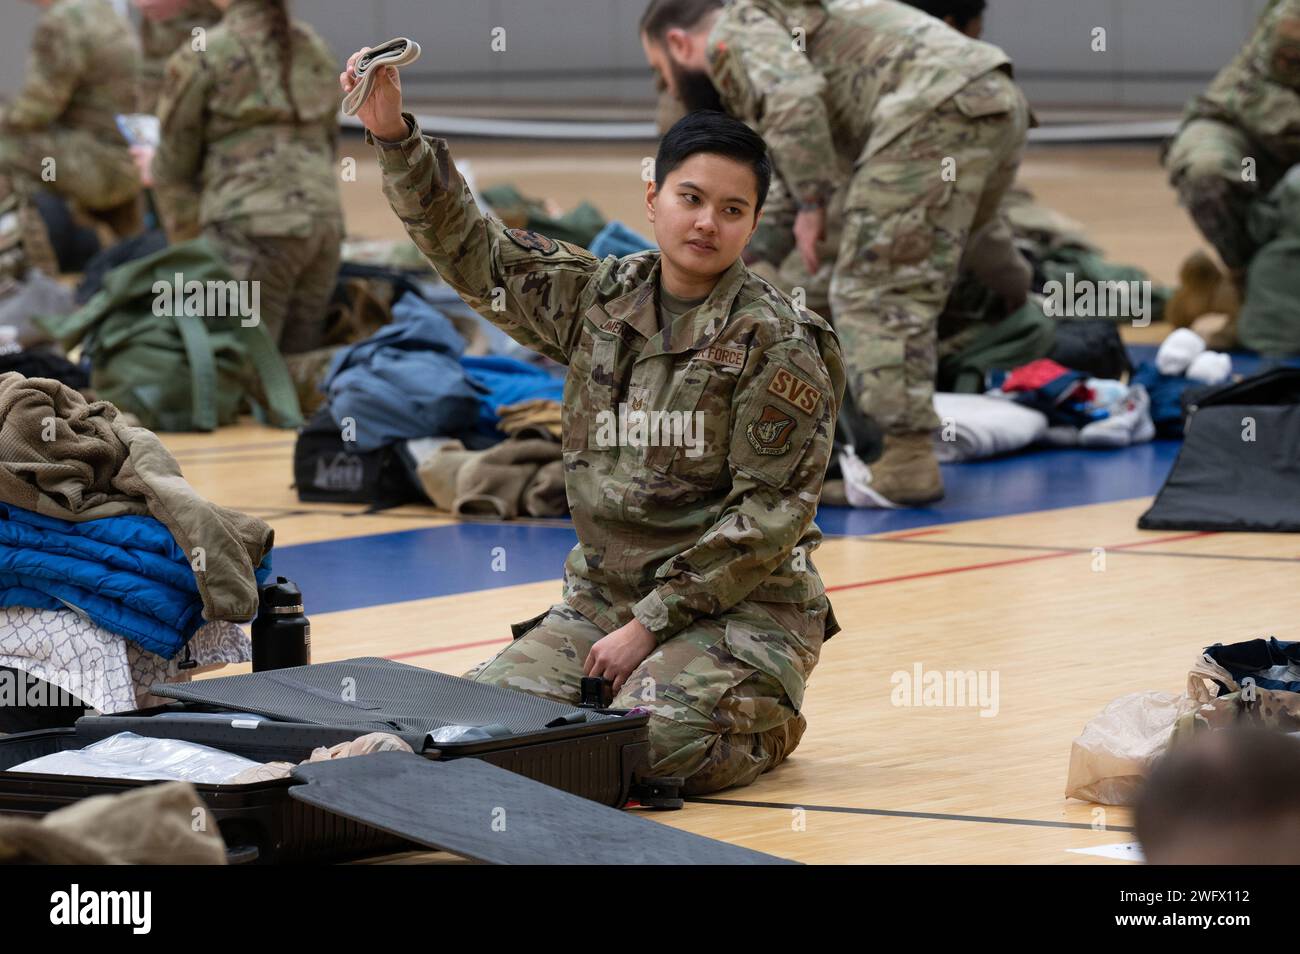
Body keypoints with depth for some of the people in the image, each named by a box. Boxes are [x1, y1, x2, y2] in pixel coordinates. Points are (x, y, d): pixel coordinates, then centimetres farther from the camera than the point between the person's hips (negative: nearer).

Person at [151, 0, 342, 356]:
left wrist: (185, 243, 18)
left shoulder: (201, 58, -2)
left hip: (251, 231, -6)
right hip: (324, 223, 6)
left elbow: (174, 168, 6)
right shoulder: (314, 48, 15)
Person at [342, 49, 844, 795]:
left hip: (738, 608, -5)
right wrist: (395, 137, -4)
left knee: (648, 747, -28)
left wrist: (649, 626, -15)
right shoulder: (596, 300, 6)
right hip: (601, 594, 5)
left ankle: (764, 723, 6)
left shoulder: (773, 341, -10)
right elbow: (469, 248, 10)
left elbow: (771, 510, -13)